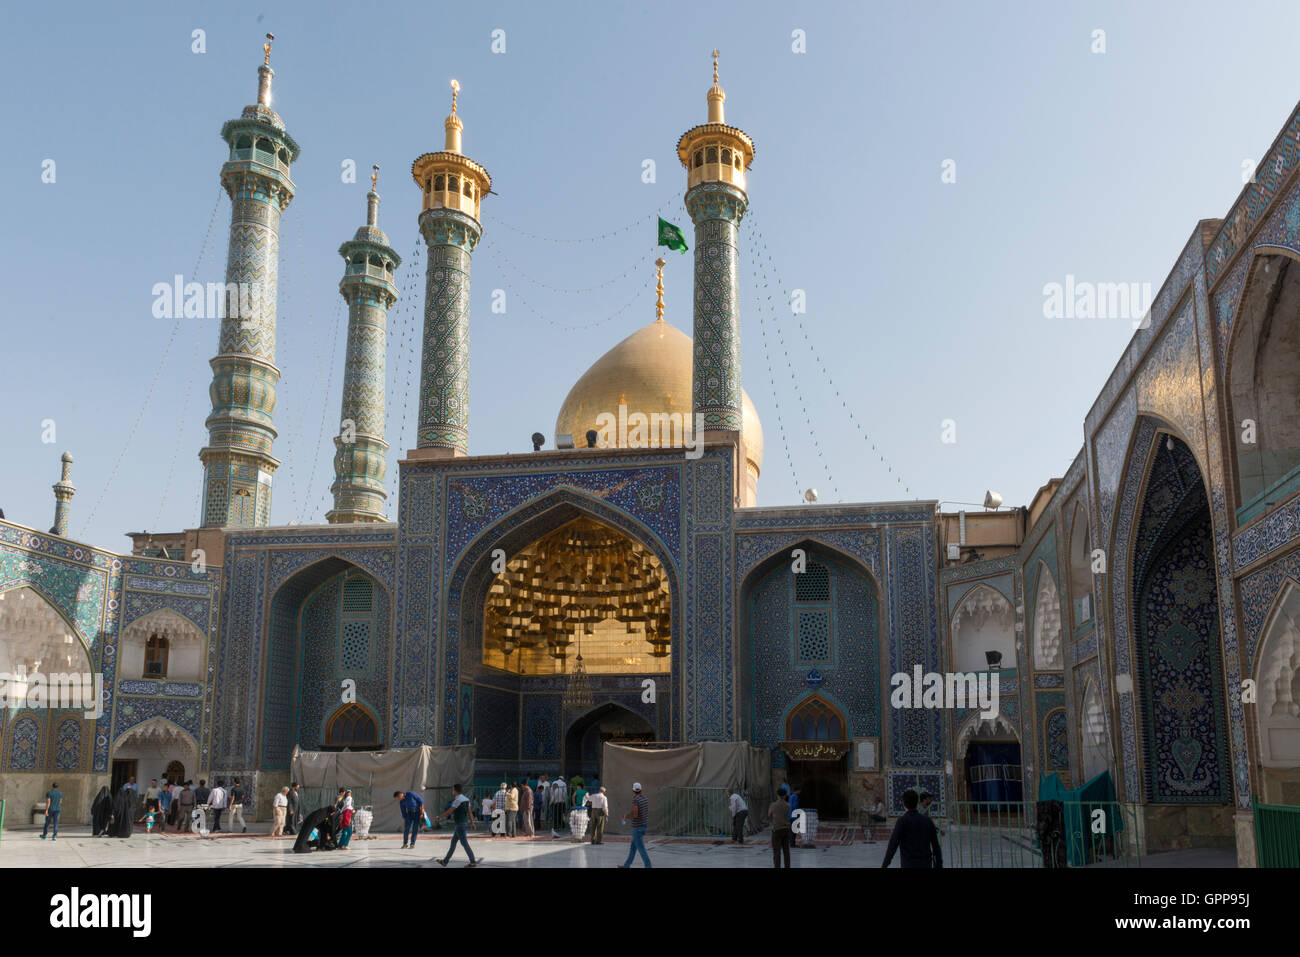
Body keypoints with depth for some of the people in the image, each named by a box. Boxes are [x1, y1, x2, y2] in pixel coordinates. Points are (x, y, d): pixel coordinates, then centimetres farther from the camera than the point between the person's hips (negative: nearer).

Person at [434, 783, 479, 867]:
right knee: (453, 842, 15)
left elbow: (449, 811, -17)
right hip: (464, 823, 9)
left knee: (464, 843, -6)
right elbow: (469, 812, 14)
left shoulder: (457, 800, -17)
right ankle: (445, 861, 22)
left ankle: (473, 862, -6)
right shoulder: (466, 799, 11)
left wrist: (439, 817, -6)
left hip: (460, 824, -9)